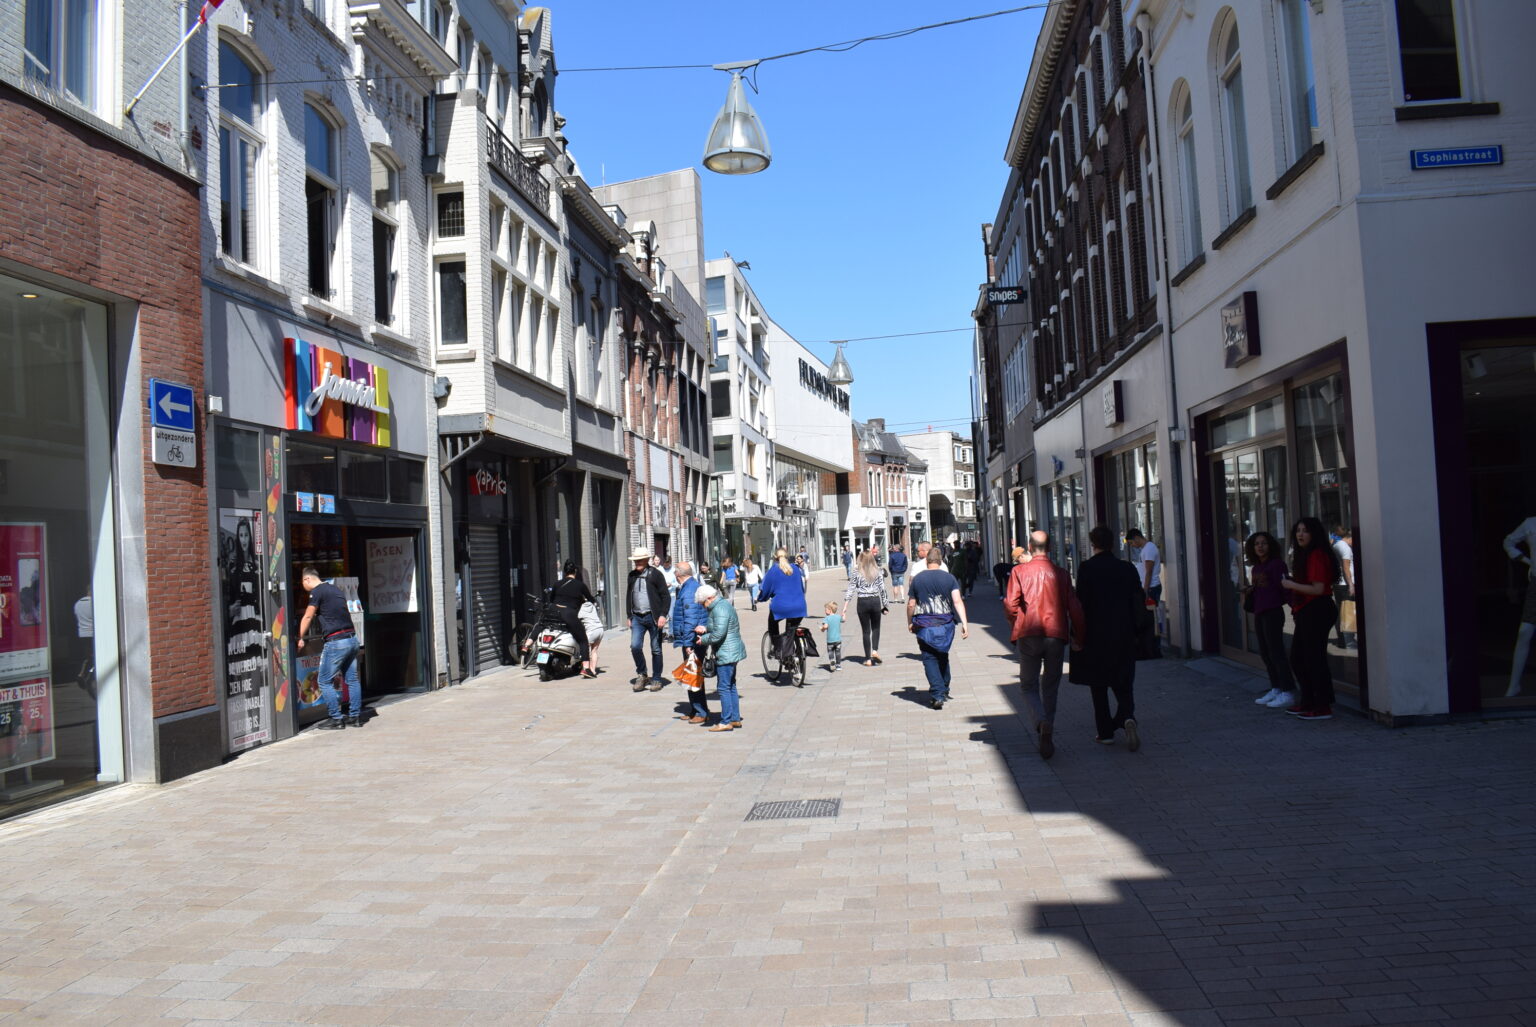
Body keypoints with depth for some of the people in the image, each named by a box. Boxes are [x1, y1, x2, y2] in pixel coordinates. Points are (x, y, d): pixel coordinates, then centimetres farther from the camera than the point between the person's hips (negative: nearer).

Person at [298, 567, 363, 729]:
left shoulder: (317, 592, -6)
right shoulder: (335, 589, 18)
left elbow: (308, 617, -2)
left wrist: (300, 638, 10)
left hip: (335, 642, -8)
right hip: (352, 638, 8)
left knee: (325, 682, 2)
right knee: (352, 679, 11)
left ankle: (336, 719, 2)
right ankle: (355, 716, 14)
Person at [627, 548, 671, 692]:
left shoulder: (656, 574, -4)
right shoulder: (632, 576, 11)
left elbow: (666, 596, -5)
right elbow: (629, 596, 19)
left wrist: (663, 615, -13)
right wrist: (629, 616, 14)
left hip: (653, 617, -4)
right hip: (637, 617, 4)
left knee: (656, 649, 3)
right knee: (635, 646, -10)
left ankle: (656, 679, 14)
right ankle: (641, 675, 9)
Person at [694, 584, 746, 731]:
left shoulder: (719, 609, -19)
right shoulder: (724, 604, 15)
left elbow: (719, 634, -25)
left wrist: (703, 640, -11)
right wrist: (706, 629, 12)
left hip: (726, 653, -11)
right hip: (733, 652, 11)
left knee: (723, 687, -5)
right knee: (731, 686, 16)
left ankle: (726, 722, -2)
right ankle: (735, 718, 22)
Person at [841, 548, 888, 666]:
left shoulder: (857, 572, -3)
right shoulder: (878, 571, 0)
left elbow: (850, 589, -5)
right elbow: (882, 589, 0)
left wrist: (845, 607, -3)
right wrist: (884, 606, 8)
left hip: (862, 602, 0)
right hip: (875, 602, 0)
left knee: (866, 630, 7)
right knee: (876, 628, 17)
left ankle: (868, 659, 7)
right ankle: (875, 650, -3)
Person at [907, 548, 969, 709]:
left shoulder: (917, 579, 1)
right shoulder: (949, 578, 0)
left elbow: (911, 604, 4)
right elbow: (958, 601, -8)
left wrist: (910, 623, 17)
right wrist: (964, 623, -10)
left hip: (924, 626, -2)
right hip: (945, 624, 2)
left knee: (929, 659, 1)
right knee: (943, 657, 20)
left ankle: (937, 695, -10)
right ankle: (944, 691, 29)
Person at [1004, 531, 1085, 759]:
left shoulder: (1019, 571, -1)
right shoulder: (1061, 574, 5)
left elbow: (1011, 604, -8)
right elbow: (1074, 607, 3)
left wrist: (1017, 625, 12)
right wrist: (1078, 640, 12)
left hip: (1028, 636, -2)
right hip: (1056, 635, 2)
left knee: (1029, 685, 8)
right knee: (1050, 687, 13)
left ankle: (1041, 722, -19)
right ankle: (1047, 736, 13)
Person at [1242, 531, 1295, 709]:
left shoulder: (1277, 563, -8)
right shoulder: (1255, 568, 16)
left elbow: (1282, 586, -14)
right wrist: (1248, 591, 2)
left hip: (1273, 612, -9)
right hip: (1259, 613, 9)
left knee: (1276, 652, -8)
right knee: (1265, 653, 12)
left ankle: (1288, 692, -5)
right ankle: (1275, 689, 20)